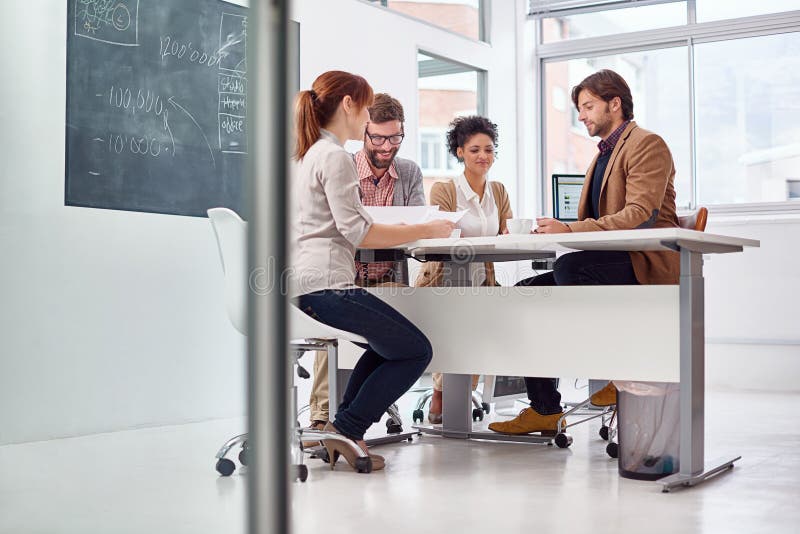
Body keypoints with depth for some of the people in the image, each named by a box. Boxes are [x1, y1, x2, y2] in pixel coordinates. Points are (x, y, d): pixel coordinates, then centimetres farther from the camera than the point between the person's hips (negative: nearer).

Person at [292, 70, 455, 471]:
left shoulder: (308, 155, 21)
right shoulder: (334, 157, -9)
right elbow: (357, 231, -15)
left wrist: (398, 230, 22)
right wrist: (425, 231, -7)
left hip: (302, 285, 10)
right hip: (324, 284, -10)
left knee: (389, 343, 23)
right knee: (416, 351, -1)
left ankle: (339, 432, 17)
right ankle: (344, 431, 0)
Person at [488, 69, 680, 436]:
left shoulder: (647, 144, -6)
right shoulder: (604, 154, 23)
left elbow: (640, 216, -20)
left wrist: (570, 230, -26)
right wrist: (555, 229, -3)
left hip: (647, 264, -9)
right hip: (609, 263, 9)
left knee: (569, 268, -34)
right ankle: (545, 410, -4)